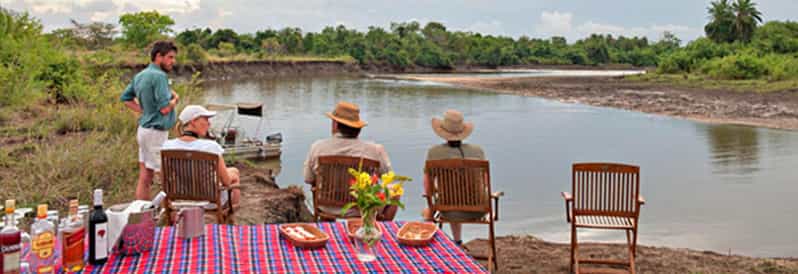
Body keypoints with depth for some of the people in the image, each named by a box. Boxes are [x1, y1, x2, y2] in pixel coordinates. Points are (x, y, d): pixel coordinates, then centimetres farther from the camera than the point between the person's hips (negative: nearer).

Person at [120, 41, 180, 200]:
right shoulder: (159, 76, -17)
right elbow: (164, 108, -23)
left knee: (144, 178, 13)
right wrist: (175, 99, -3)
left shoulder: (140, 76, 11)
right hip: (156, 132, -9)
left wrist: (144, 111, 13)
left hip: (144, 129, 9)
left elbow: (125, 98, 22)